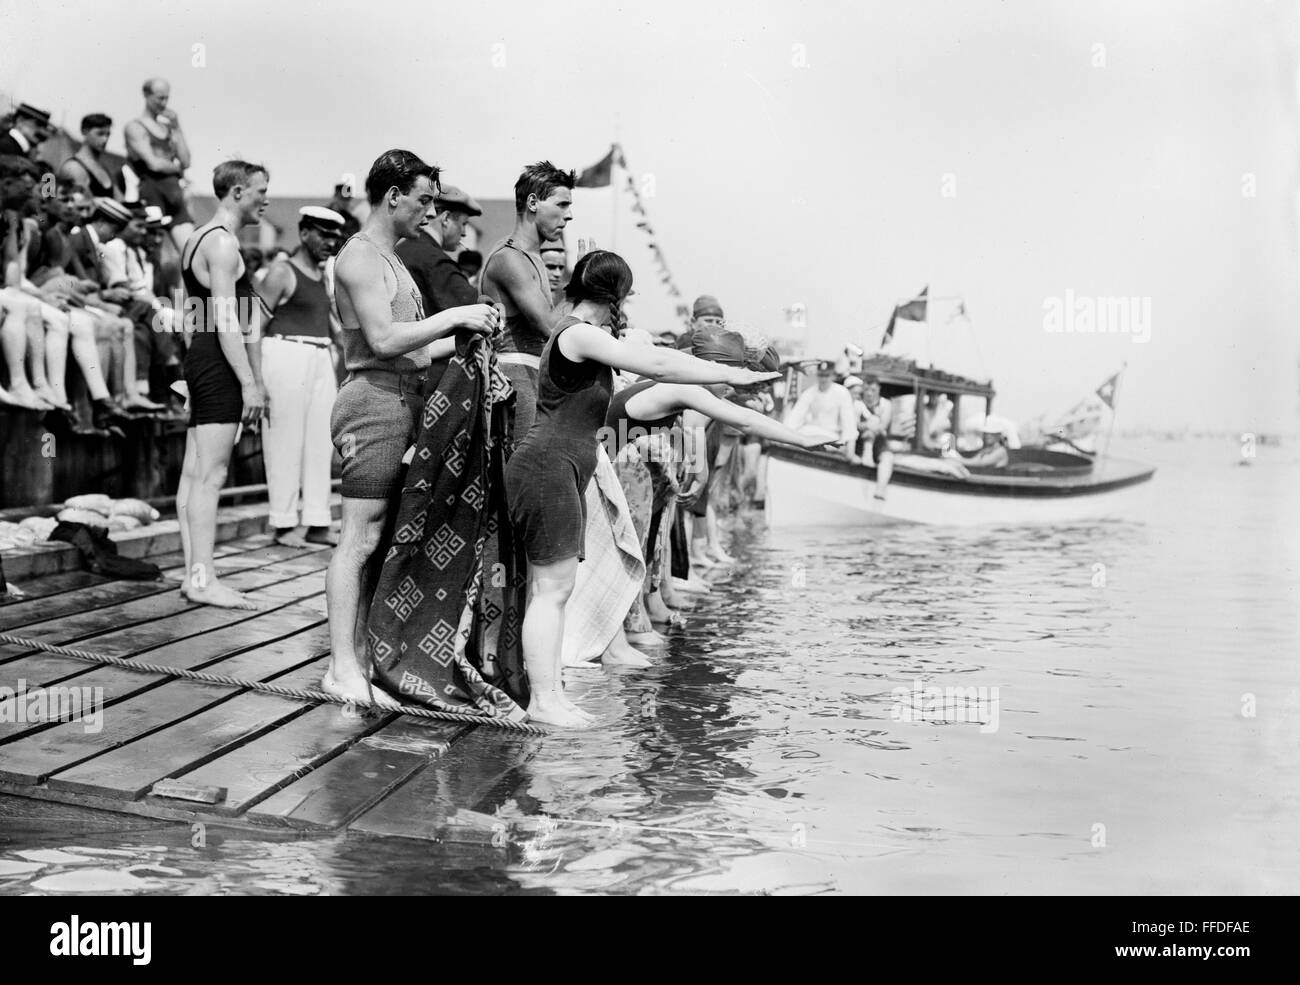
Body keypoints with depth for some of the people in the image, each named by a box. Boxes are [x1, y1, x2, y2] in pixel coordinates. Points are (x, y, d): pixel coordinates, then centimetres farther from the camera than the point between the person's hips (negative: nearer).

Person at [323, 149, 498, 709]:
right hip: (375, 400, -10)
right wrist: (453, 317, -14)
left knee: (382, 538, 10)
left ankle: (359, 656, 15)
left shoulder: (389, 259, 22)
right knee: (360, 539, -9)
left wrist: (461, 335, 12)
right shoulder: (359, 257, -9)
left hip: (403, 400, 10)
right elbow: (383, 339, -20)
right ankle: (342, 668, -7)